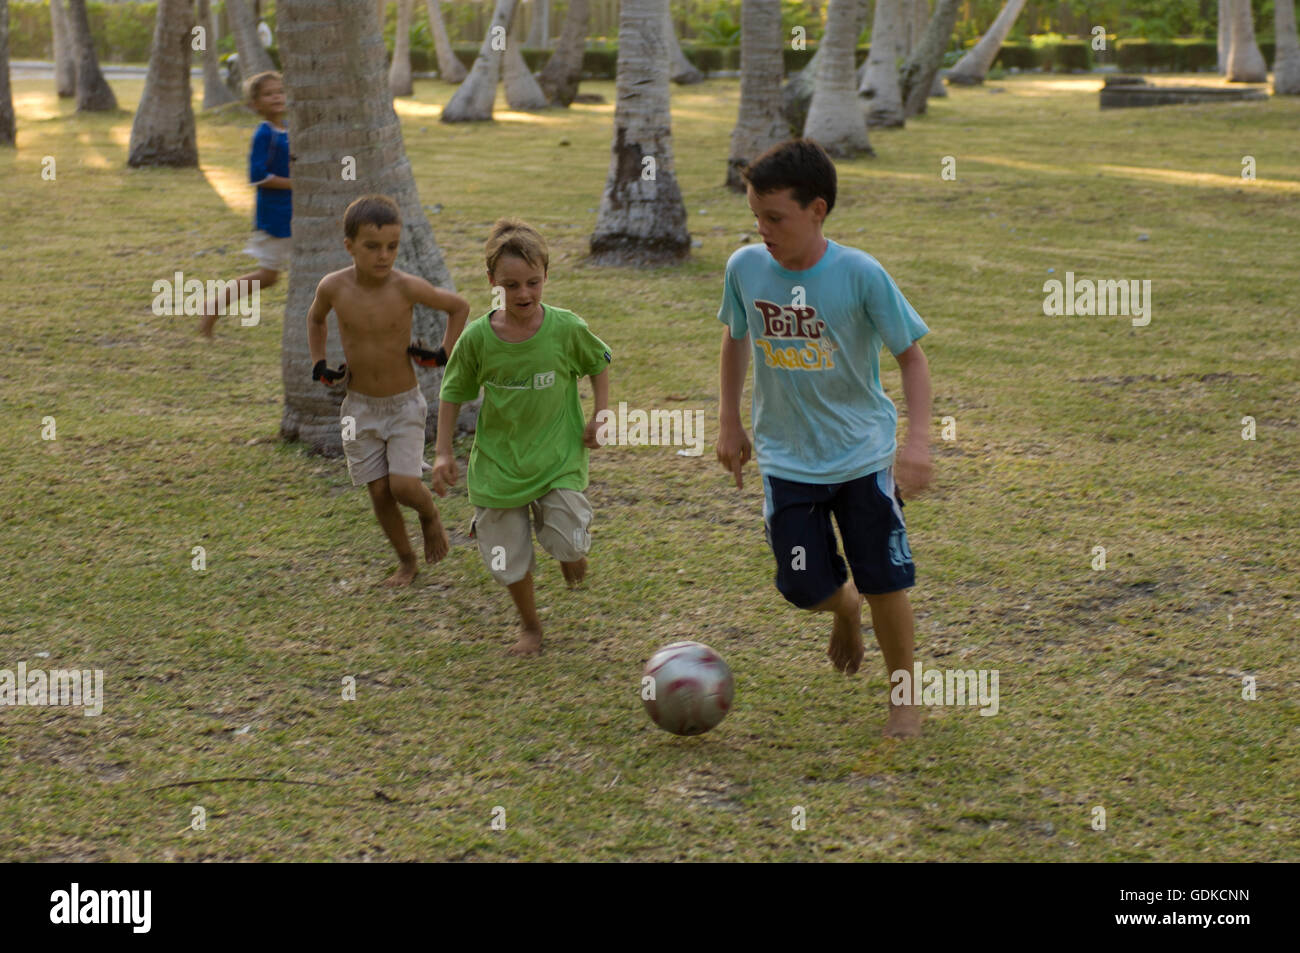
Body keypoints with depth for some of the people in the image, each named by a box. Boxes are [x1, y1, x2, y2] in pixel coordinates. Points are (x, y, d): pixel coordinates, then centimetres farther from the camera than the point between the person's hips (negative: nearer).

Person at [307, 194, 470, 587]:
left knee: (404, 486, -13)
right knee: (379, 492, 5)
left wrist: (445, 353, -5)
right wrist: (318, 364, 5)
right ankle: (407, 562, 26)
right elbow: (316, 318, 13)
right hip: (360, 407, 2)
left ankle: (431, 516, 23)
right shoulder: (334, 286, -12)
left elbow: (459, 306, 0)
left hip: (404, 404, -2)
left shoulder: (406, 287, -18)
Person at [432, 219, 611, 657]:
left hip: (558, 458, -1)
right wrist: (443, 452, -3)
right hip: (499, 461, 1)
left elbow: (598, 363, 7)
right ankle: (530, 627, 35)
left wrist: (600, 415, -1)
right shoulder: (478, 337, -13)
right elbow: (453, 392, 1)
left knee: (569, 546, -13)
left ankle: (571, 550, 27)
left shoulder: (566, 328, -13)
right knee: (510, 560, 8)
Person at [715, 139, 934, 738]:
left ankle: (905, 698, 24)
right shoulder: (745, 267, -8)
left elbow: (911, 355, -9)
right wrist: (729, 422, 12)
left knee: (884, 583, 1)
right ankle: (845, 607, 37)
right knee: (805, 587, -1)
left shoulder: (860, 274, -18)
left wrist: (918, 439, -20)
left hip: (864, 453, -2)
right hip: (787, 459, 2)